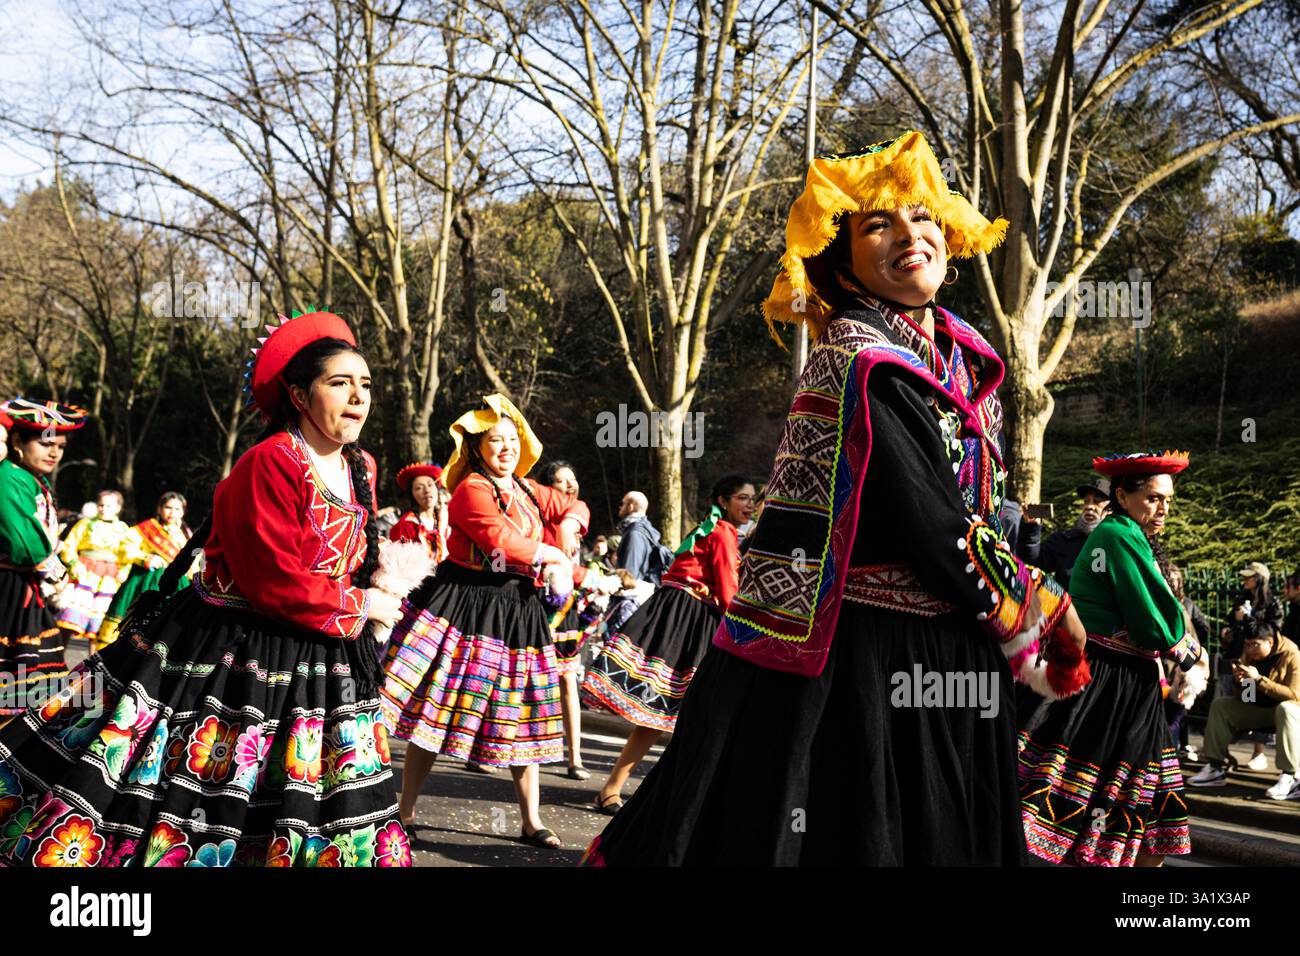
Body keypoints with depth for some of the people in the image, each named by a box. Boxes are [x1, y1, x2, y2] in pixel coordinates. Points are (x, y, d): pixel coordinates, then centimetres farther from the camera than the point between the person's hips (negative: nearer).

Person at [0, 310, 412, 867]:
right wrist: (361, 606, -12)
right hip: (229, 651, -8)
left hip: (312, 667, 8)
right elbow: (275, 584, -22)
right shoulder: (269, 463, -18)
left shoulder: (360, 470, 7)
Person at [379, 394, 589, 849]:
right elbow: (502, 539, -22)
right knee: (435, 712, -1)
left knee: (519, 718, 8)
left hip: (517, 611, 7)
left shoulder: (527, 490, 15)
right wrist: (553, 556, -9)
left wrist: (568, 524, 4)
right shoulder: (471, 488, -9)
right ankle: (405, 810, 11)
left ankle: (532, 821, 16)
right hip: (465, 603, -7)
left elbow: (575, 507, 28)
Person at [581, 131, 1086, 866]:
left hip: (943, 655, 9)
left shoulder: (959, 352, 11)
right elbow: (933, 530, -21)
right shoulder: (863, 362, -17)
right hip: (852, 658, -9)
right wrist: (1042, 612, -8)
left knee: (943, 839, 15)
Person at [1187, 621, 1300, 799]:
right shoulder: (1249, 654, 2)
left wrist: (1259, 679, -29)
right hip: (1257, 709, 7)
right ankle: (1216, 767, -9)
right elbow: (1243, 695, 8)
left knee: (1285, 709, -39)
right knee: (1219, 704, -4)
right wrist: (1239, 681, -16)